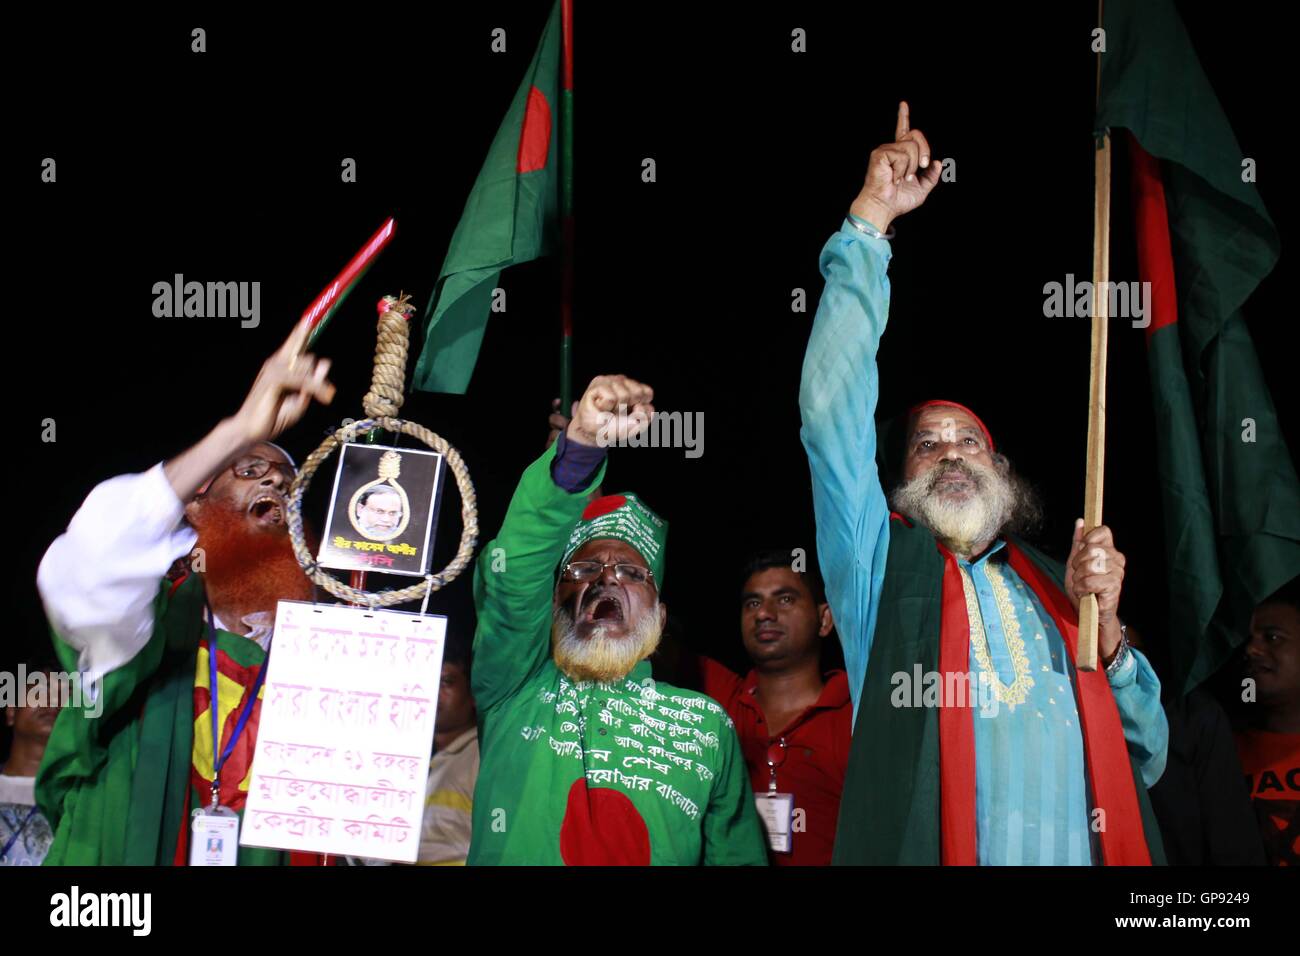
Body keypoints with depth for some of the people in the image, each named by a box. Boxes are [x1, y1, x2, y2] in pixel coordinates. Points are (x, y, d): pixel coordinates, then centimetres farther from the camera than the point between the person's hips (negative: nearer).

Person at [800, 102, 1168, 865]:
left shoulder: (1055, 587, 21)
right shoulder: (882, 565, 15)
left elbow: (1143, 760, 17)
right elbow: (832, 411, 4)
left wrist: (1105, 627, 2)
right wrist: (871, 221, 4)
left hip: (1089, 851, 2)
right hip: (925, 847, -2)